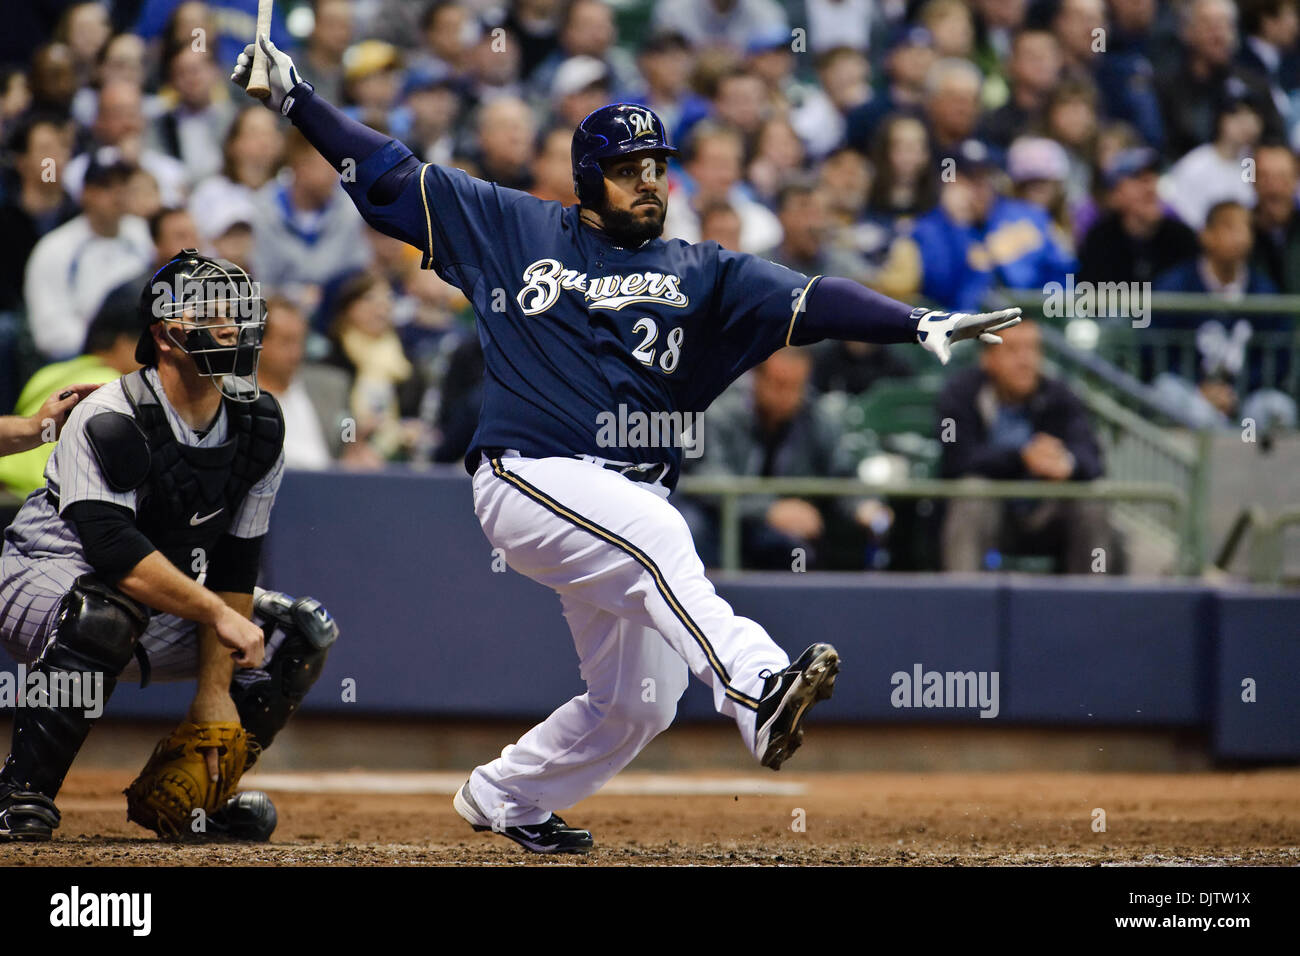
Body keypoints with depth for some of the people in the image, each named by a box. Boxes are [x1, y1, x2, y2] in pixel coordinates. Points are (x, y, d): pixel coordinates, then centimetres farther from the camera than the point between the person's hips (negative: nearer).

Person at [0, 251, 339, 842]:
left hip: (166, 605, 8)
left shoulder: (258, 427, -4)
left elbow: (233, 565, -4)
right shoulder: (110, 421, -25)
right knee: (108, 609, -40)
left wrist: (215, 693, -10)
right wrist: (217, 614, -40)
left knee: (305, 633, 0)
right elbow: (115, 550, -37)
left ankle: (174, 794, 5)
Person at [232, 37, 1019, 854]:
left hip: (633, 502, 5)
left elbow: (806, 301, -3)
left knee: (638, 705, 6)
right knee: (653, 536, -35)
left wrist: (920, 324, -18)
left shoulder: (699, 276, 11)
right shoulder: (512, 230, 10)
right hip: (529, 479, -5)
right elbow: (390, 177, 11)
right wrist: (296, 98, 3)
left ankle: (503, 797, 31)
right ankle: (758, 691, -55)